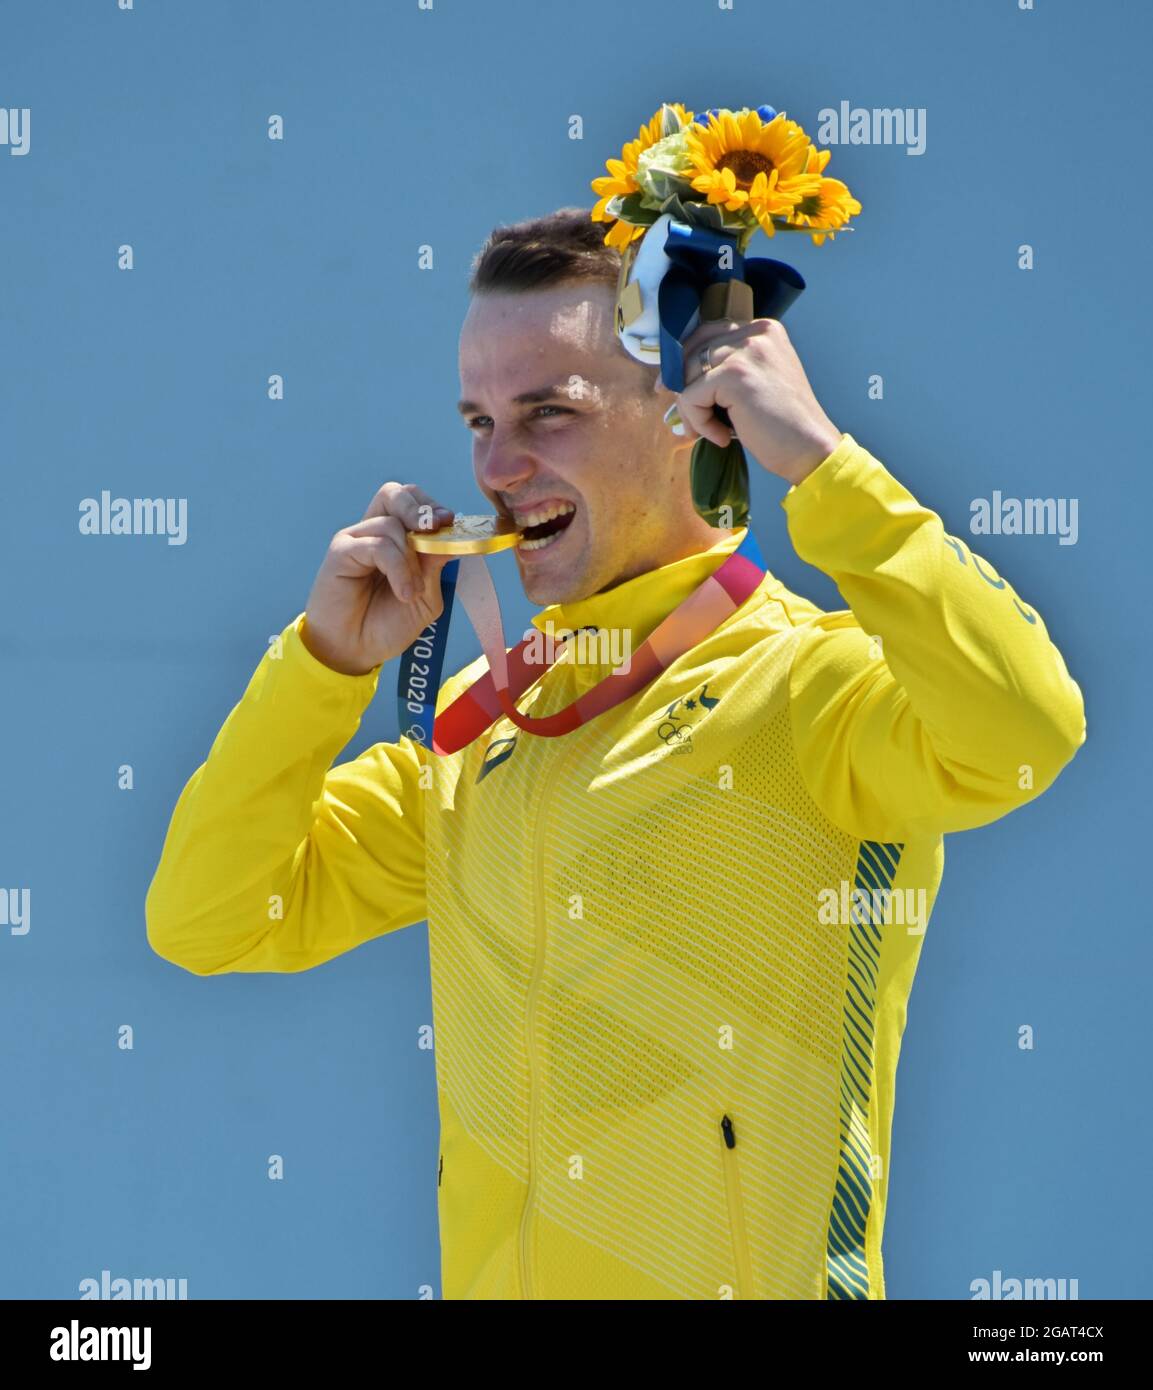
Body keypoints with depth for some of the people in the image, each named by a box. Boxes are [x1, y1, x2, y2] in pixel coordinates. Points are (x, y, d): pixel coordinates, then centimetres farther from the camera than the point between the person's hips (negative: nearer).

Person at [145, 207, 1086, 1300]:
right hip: (487, 1272, 5)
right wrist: (328, 654, 1)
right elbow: (203, 924, 12)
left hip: (742, 1279, -5)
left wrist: (817, 459, -19)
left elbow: (1026, 730, -28)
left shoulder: (811, 678, -7)